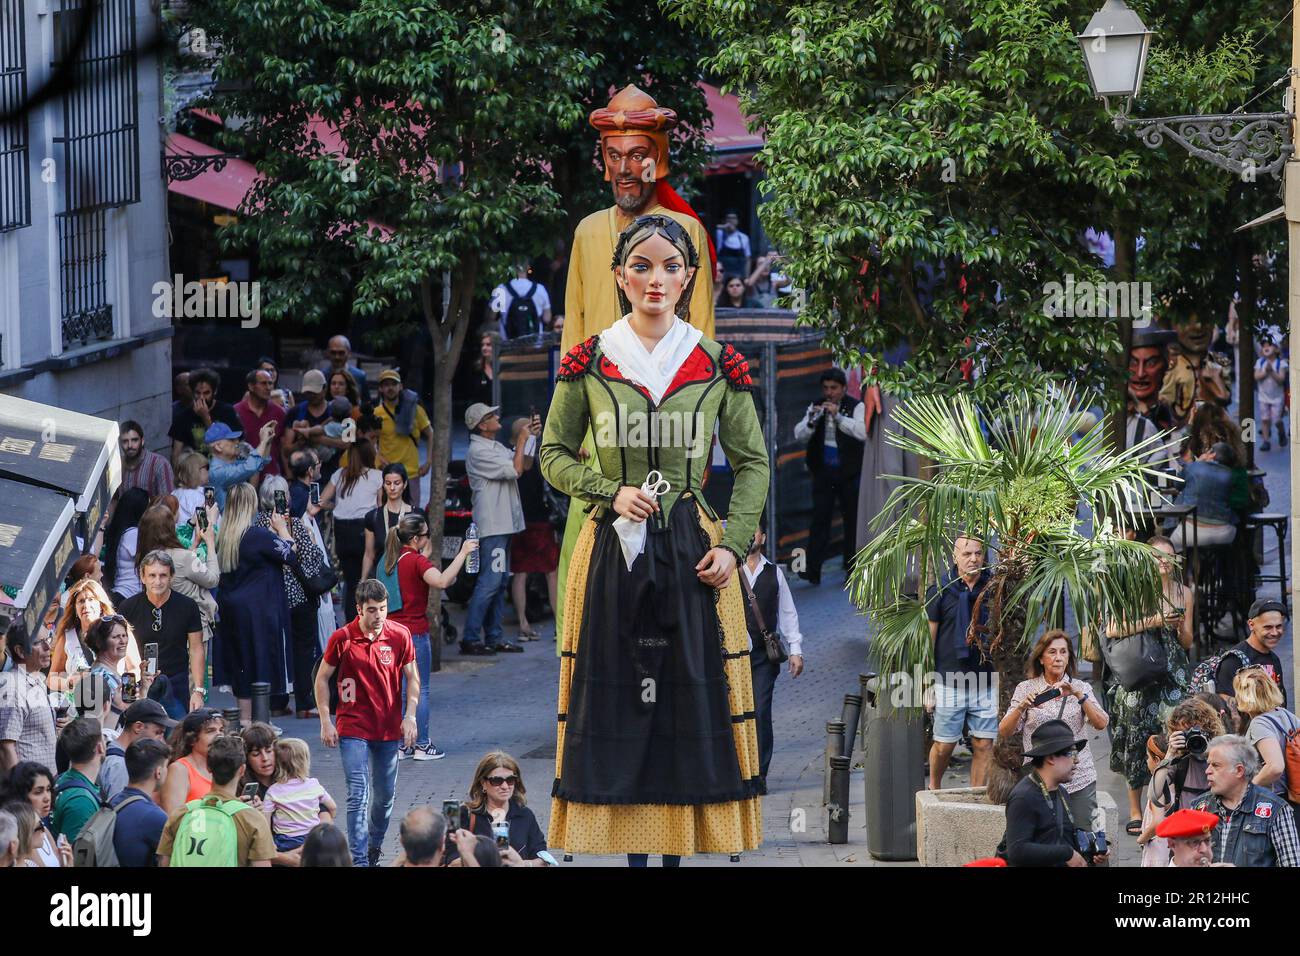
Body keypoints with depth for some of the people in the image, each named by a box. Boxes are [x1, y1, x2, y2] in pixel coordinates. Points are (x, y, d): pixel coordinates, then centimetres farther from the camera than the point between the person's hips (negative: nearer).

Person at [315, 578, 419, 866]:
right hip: (353, 728, -3)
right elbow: (322, 678, 1)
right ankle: (359, 860, -12)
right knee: (358, 796, -11)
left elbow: (412, 677, 7)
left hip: (390, 729, 3)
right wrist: (325, 721, -3)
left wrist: (410, 716, -3)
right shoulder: (342, 638, -10)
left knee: (385, 796, 14)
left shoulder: (400, 635, -4)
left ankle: (374, 848, 35)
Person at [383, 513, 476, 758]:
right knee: (420, 690, 1)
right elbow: (442, 581, -31)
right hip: (415, 632, -7)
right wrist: (463, 553, -26)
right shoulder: (417, 561, -15)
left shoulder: (388, 560, 8)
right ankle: (421, 744, 2)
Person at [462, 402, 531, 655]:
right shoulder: (478, 451, -14)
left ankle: (493, 637, 15)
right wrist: (523, 439, -10)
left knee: (501, 582, 11)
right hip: (492, 525, -10)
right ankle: (469, 639, -13)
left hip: (505, 524, 10)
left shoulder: (496, 447, 16)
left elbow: (525, 465, 18)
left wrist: (533, 437, 7)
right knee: (490, 581, -13)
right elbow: (515, 470, -17)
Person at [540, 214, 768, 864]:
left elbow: (753, 463, 9)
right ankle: (607, 839, 5)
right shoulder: (588, 362, 3)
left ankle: (703, 839, 5)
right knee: (610, 696, -2)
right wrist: (611, 491, -8)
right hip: (612, 549, 0)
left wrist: (732, 545, -4)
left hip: (694, 553, 0)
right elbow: (554, 455, 9)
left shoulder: (719, 366, 4)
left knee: (698, 693, -2)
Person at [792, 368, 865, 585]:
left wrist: (838, 416, -24)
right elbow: (799, 435, 4)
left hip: (849, 472, -2)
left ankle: (852, 568, 13)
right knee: (819, 518, -4)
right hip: (823, 471, 2)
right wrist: (811, 421, -16)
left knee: (852, 519, 4)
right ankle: (813, 570, -8)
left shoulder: (856, 407, -3)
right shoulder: (816, 407, 8)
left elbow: (863, 432, -18)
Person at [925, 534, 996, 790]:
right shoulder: (940, 591, -1)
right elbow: (927, 639, 1)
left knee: (984, 745, 1)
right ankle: (934, 787, 28)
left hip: (986, 682, 2)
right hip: (949, 681, -2)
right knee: (944, 745, 4)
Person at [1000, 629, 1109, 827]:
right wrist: (1021, 707, -19)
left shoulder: (1081, 688, 8)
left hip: (1080, 779, 1)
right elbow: (1004, 732, -2)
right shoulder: (1026, 688, 6)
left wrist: (1078, 695, -18)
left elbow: (1101, 724, -6)